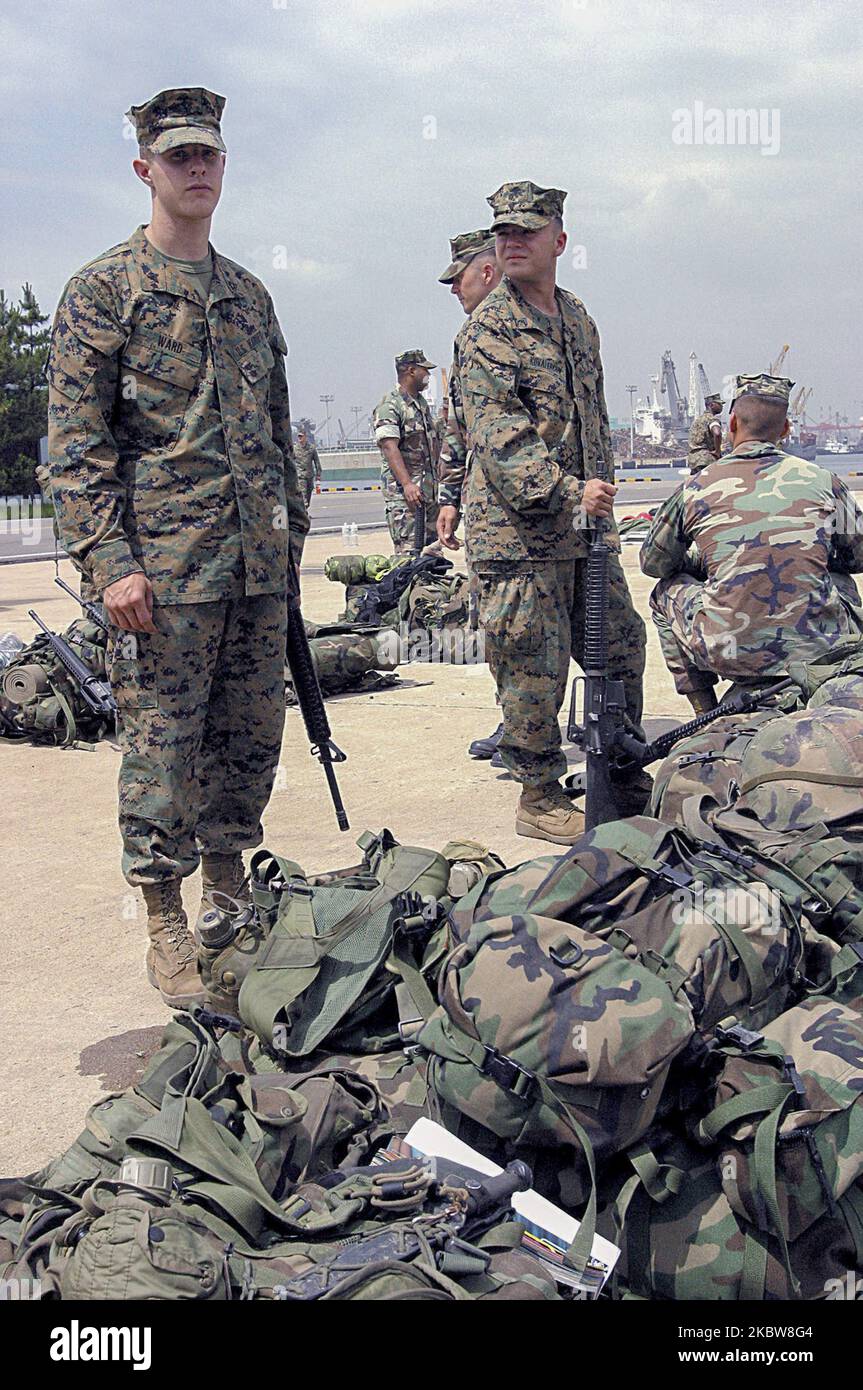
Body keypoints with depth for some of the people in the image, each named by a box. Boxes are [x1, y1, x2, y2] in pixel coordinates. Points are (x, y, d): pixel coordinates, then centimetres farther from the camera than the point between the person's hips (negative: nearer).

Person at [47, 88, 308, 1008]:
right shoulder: (103, 289, -1)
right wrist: (109, 561, -16)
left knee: (251, 741, 11)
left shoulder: (250, 295, 17)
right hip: (161, 564, -5)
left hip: (257, 563, 6)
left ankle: (229, 896, 27)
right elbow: (74, 442, -7)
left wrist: (291, 536, 18)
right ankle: (166, 931, 12)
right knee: (162, 750, -1)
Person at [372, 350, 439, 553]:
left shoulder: (422, 403, 18)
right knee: (409, 552, -13)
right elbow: (389, 447, -22)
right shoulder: (390, 406, -11)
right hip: (403, 492, -9)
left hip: (429, 490, 9)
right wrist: (407, 484, -31)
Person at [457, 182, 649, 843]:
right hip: (518, 529, -8)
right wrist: (568, 492, -27)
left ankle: (625, 784, 30)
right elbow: (497, 435, -18)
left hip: (583, 525, 8)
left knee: (622, 645, 14)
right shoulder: (489, 328, -8)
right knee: (536, 667, -2)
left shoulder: (577, 318, 15)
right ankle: (541, 799, 14)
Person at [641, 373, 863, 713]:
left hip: (732, 655, -1)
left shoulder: (695, 489, 2)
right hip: (819, 651, 2)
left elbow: (652, 563, 17)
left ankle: (705, 714, 23)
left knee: (666, 591, 27)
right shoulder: (822, 480, 4)